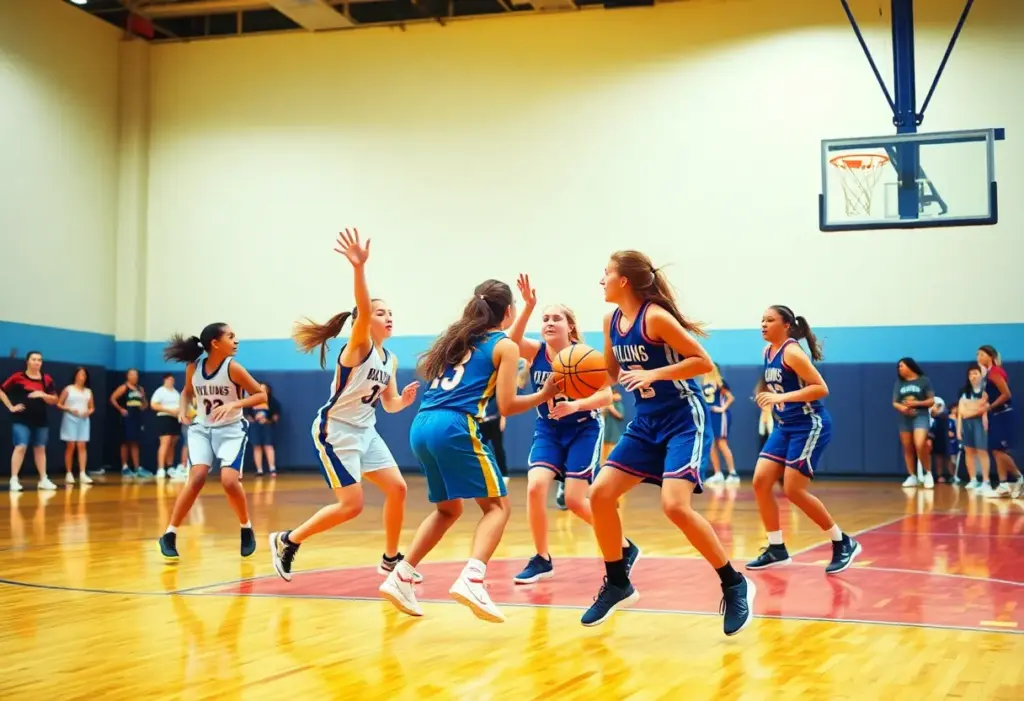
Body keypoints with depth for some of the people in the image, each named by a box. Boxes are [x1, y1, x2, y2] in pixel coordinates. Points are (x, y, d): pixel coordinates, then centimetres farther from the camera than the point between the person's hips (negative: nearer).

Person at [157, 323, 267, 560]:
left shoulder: (232, 368, -16)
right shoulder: (194, 366, -8)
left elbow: (261, 395, -13)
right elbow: (187, 392, 13)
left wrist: (235, 404, -28)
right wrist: (183, 408, -8)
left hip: (231, 430, -2)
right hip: (201, 428, 2)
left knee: (229, 481, -18)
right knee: (197, 478, -18)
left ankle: (246, 528, 9)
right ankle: (169, 535, -6)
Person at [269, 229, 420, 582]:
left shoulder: (389, 360, 8)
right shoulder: (358, 346, -16)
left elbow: (389, 404, 16)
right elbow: (362, 310, -37)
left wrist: (405, 399, -9)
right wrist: (359, 268, -54)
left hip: (365, 430, 8)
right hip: (335, 430, -8)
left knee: (397, 488, 2)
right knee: (352, 505, -10)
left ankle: (391, 559, 18)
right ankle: (287, 540, 7)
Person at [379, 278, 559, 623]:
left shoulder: (460, 337, 24)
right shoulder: (505, 345, 5)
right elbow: (506, 405, -1)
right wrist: (545, 394, 10)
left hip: (422, 426, 7)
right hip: (455, 427, -7)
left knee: (448, 508, 23)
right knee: (497, 506, 1)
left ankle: (401, 578, 15)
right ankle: (471, 580, -21)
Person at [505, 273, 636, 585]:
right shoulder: (536, 351, -9)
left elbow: (606, 396, -22)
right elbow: (511, 341, -32)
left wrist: (576, 405, -40)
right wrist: (528, 306, -45)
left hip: (584, 429, -3)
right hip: (548, 430, 3)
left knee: (575, 501, -11)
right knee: (535, 487, -18)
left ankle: (625, 548, 12)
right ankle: (542, 560, 0)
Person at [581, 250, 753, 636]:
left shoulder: (655, 317, -17)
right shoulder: (611, 321, 7)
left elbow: (703, 362, -17)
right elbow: (613, 373, 19)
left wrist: (654, 374, -24)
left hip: (684, 420, -8)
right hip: (647, 422, 8)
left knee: (675, 506, -22)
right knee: (600, 493, -1)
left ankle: (735, 585, -4)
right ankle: (618, 585, 15)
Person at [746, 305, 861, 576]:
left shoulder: (792, 352, -17)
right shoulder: (768, 352, 9)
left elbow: (821, 388, -23)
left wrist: (782, 397, -29)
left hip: (810, 425, -9)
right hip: (785, 426, 9)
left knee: (794, 490, -12)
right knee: (760, 483, 0)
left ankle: (844, 544, 4)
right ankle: (777, 549, 10)